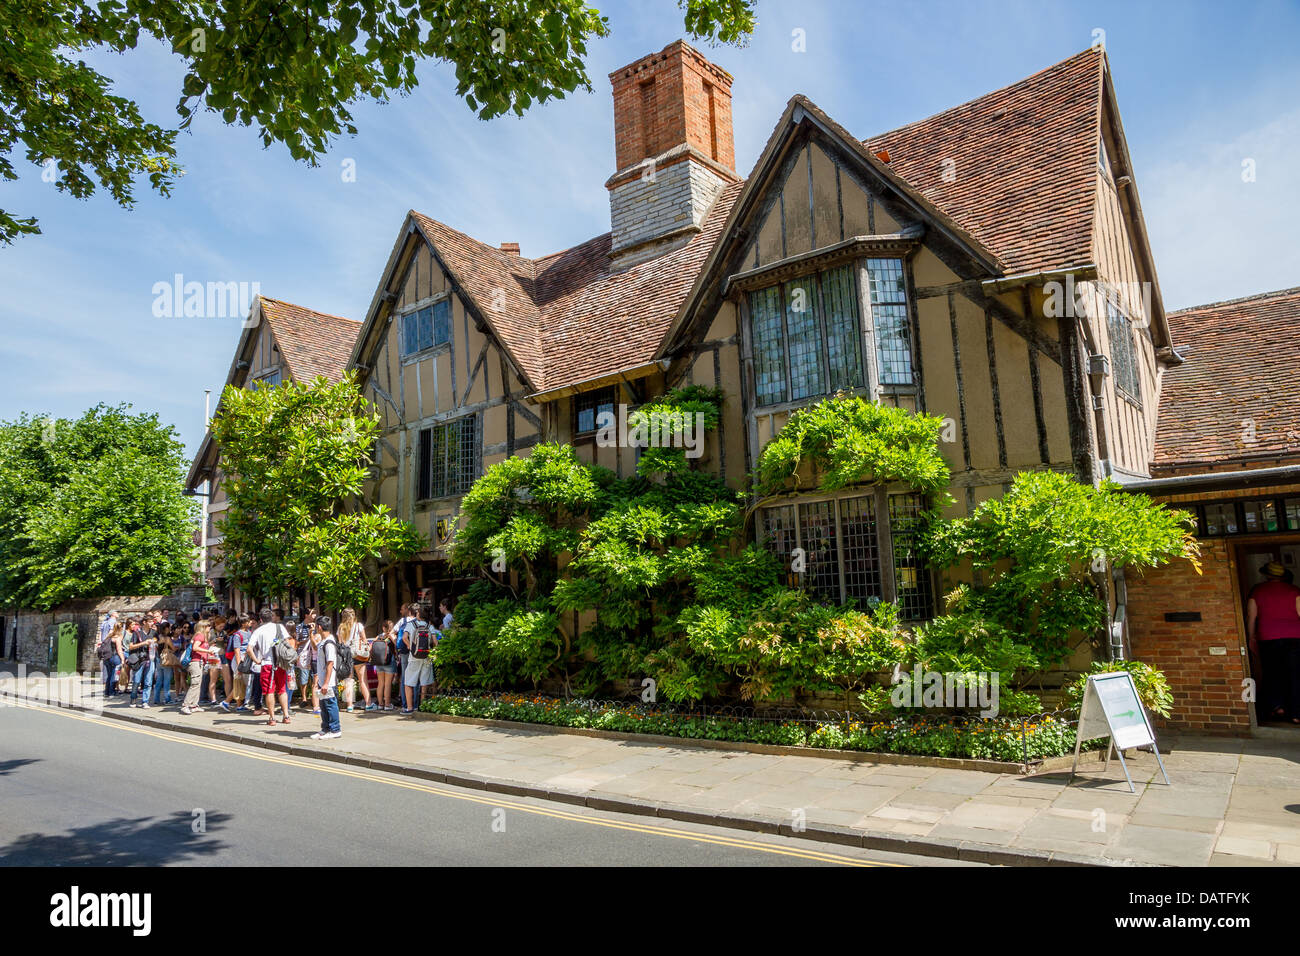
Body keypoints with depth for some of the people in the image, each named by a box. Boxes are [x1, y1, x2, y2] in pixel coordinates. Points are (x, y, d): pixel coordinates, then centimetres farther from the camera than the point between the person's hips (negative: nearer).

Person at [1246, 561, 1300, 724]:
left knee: (1271, 673, 9)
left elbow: (1251, 617, 5)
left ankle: (1276, 705, -6)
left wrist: (1251, 638, 12)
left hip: (1268, 637, -1)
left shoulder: (1257, 590, 6)